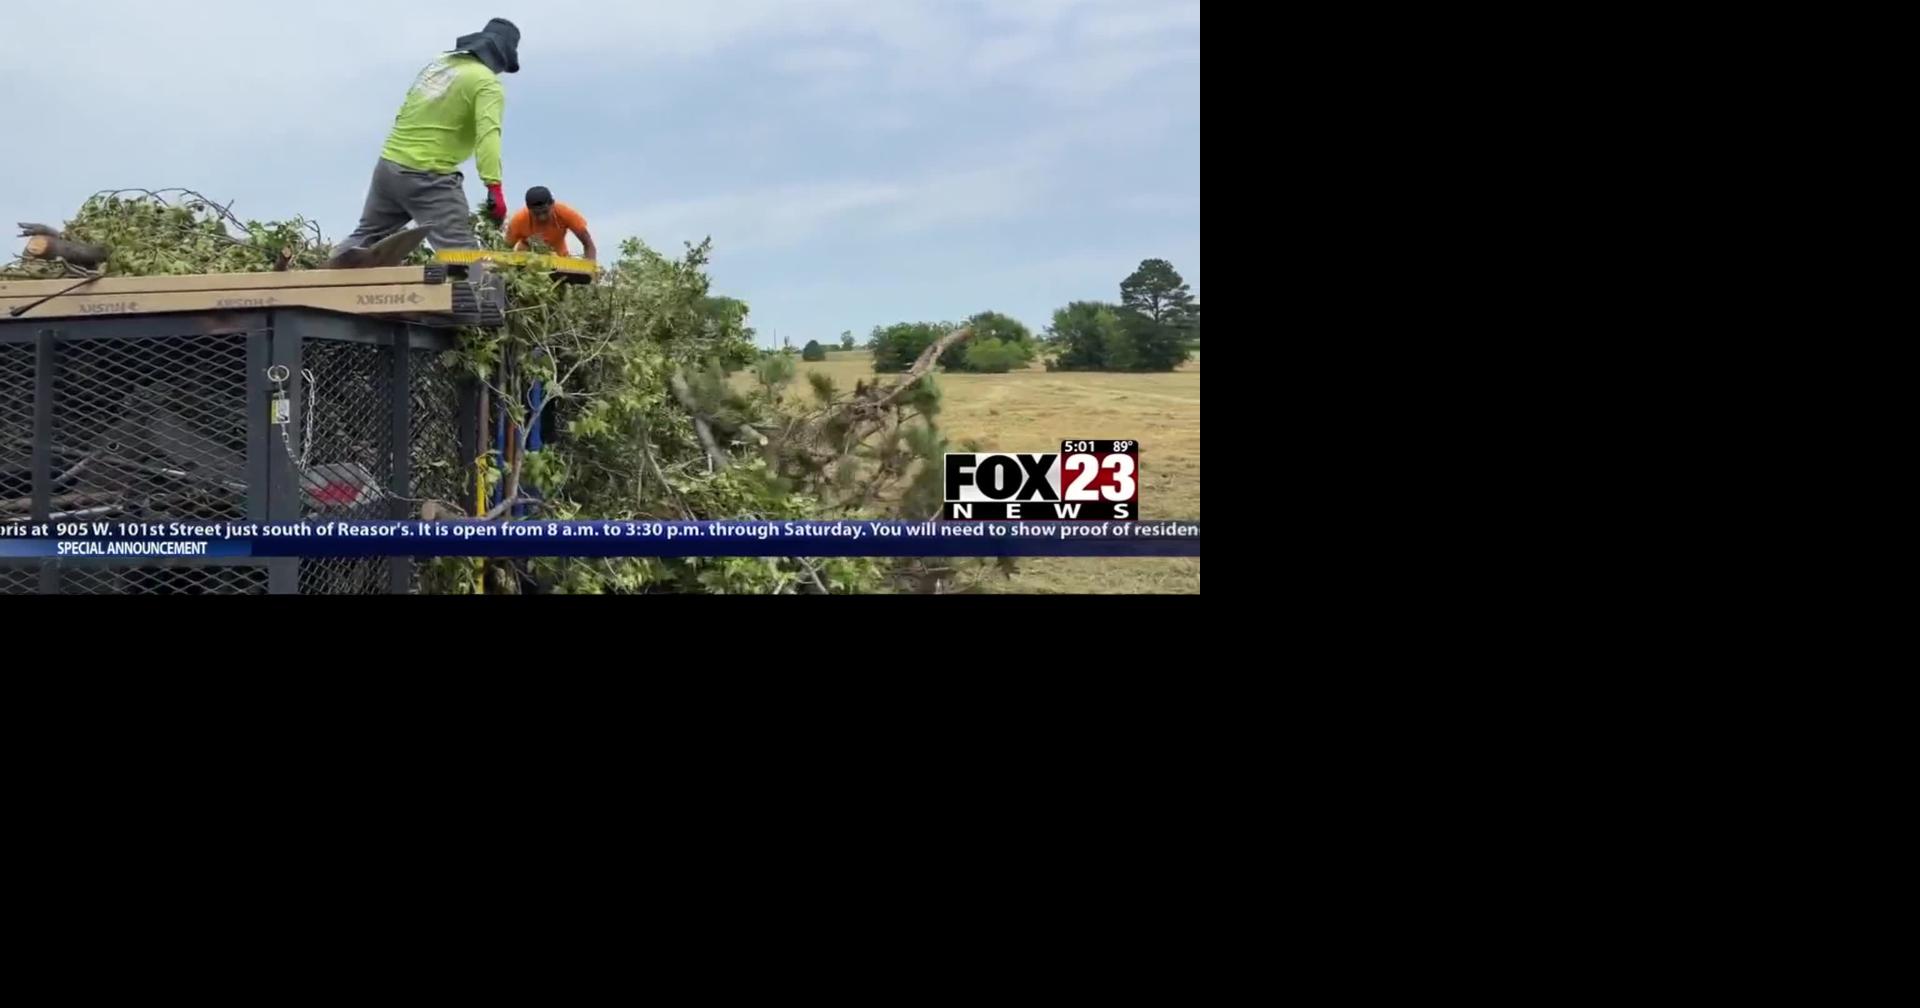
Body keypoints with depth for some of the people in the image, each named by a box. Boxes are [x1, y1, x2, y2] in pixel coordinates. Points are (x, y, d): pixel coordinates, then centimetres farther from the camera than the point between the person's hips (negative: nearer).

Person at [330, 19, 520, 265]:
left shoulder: (439, 62, 15)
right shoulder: (487, 83, -8)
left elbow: (404, 112, 19)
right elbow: (488, 133, -23)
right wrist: (494, 187, -30)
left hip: (388, 164, 8)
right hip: (429, 177, -8)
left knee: (366, 237, 22)